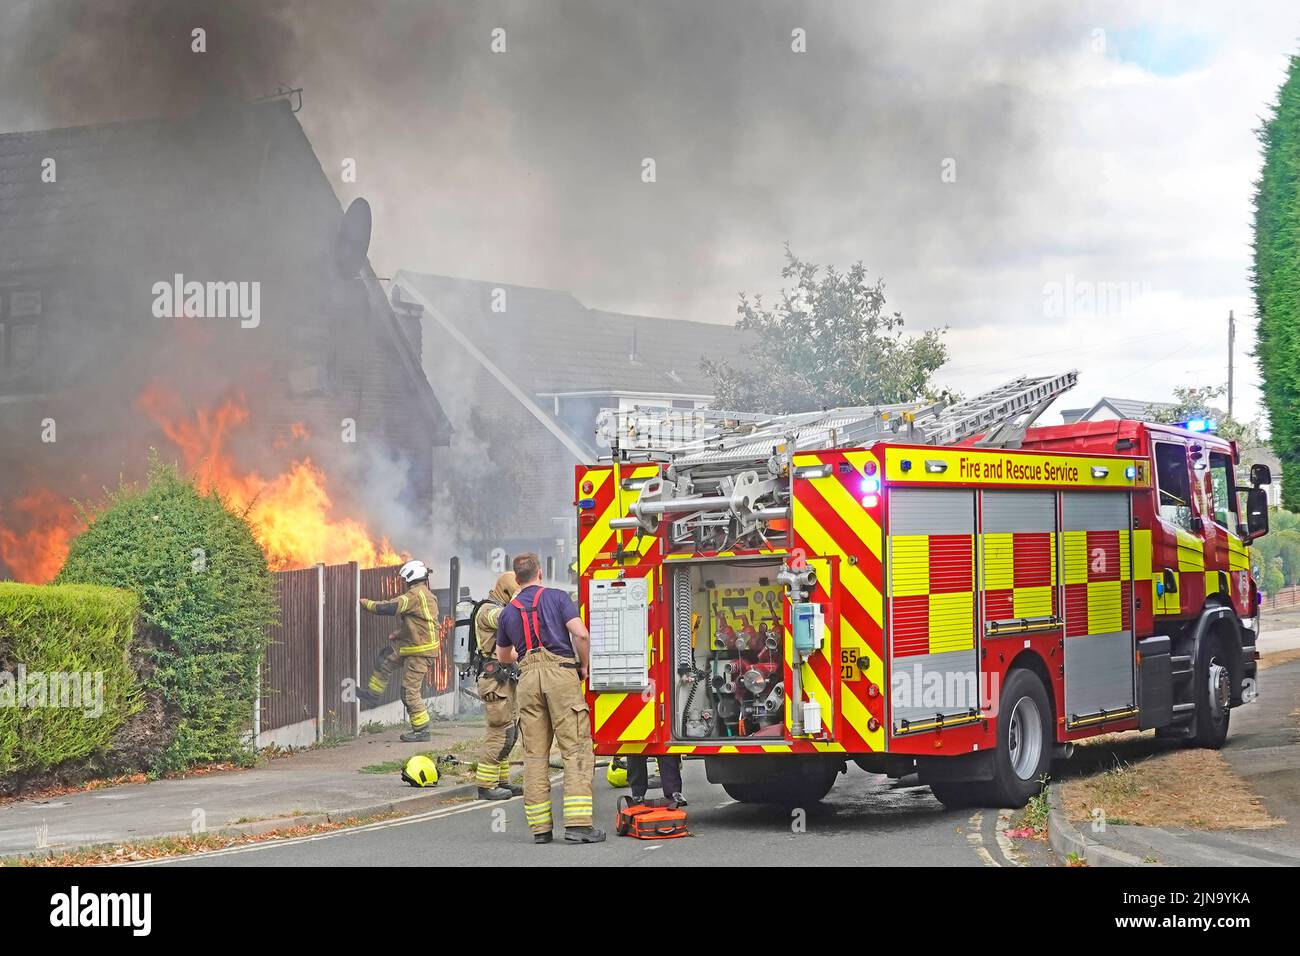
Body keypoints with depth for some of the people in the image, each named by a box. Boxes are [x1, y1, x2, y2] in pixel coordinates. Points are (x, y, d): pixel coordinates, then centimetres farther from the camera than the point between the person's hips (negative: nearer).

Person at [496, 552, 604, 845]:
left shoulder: (509, 611, 18)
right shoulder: (557, 598, 6)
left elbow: (503, 656, 32)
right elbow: (581, 634, -8)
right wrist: (584, 667, 8)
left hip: (528, 678, 4)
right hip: (561, 674, -4)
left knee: (535, 754, 7)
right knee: (576, 749, -5)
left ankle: (540, 826, 4)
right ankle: (577, 824, -15)